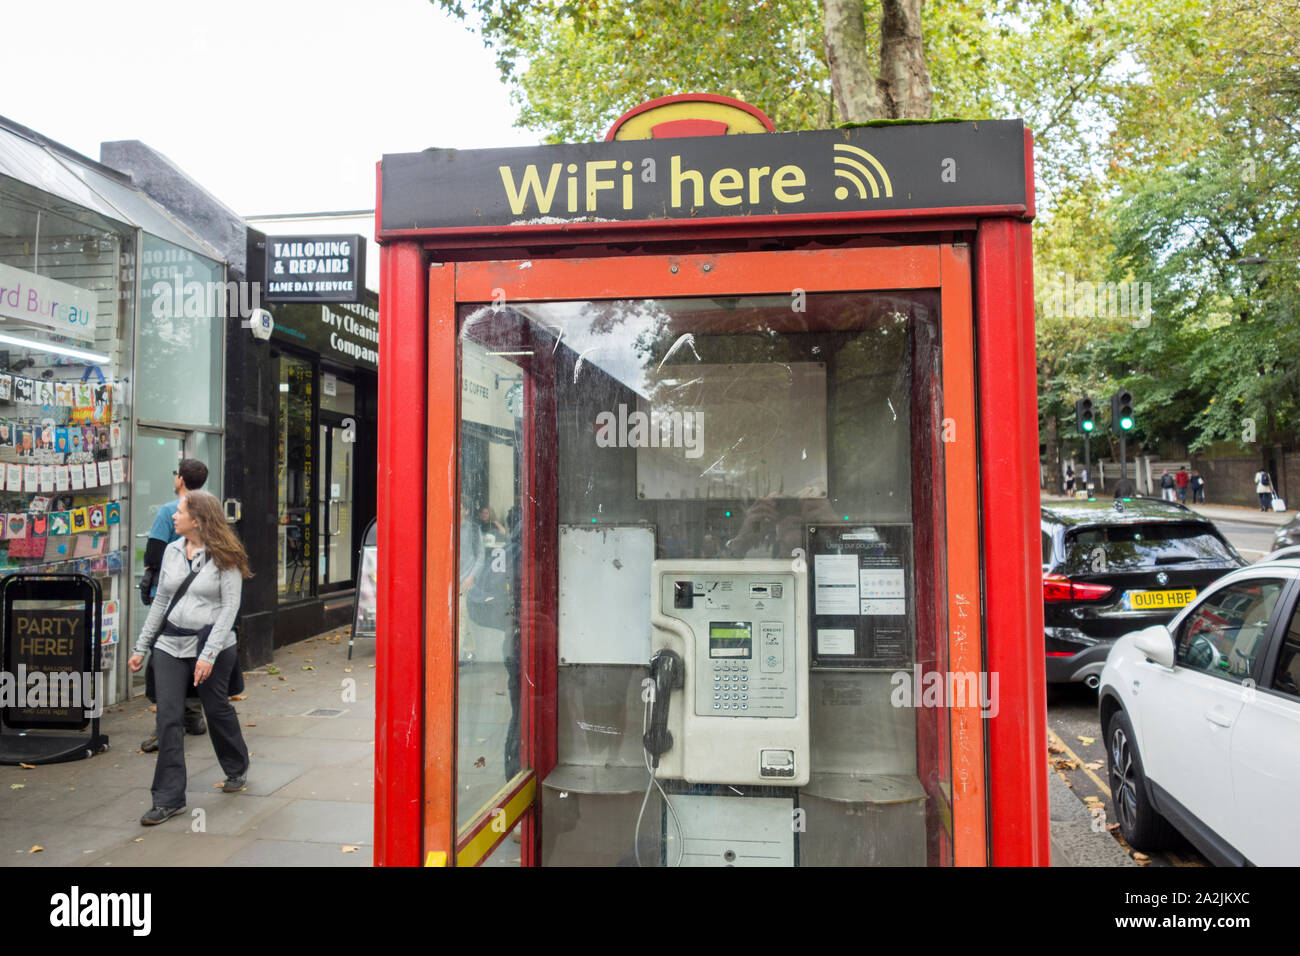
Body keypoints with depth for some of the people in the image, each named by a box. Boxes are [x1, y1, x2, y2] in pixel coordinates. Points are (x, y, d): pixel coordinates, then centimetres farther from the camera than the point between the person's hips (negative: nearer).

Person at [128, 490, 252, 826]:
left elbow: (230, 606, -13)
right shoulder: (172, 551, 7)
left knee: (217, 709, 11)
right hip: (170, 644, 4)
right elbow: (160, 601, 15)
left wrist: (209, 654, -19)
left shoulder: (224, 557, -9)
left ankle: (237, 769, 37)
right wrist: (141, 647, 15)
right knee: (168, 717, -2)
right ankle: (169, 798, 6)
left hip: (213, 646, -4)